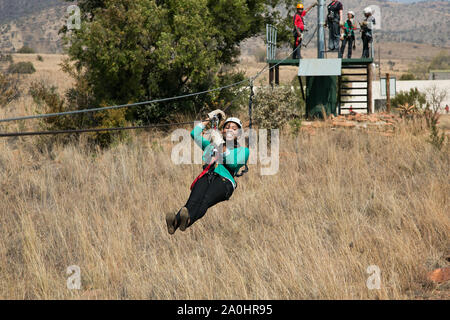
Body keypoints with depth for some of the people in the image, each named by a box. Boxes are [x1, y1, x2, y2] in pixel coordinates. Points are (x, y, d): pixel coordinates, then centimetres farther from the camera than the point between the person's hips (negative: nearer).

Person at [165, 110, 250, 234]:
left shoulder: (243, 150, 25)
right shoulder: (211, 145, 37)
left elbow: (233, 163, 4)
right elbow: (194, 134, 28)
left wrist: (220, 144, 2)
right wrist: (209, 118, 31)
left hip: (224, 180, -3)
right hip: (205, 176, 3)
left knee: (206, 201, -38)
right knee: (193, 201, -33)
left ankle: (188, 220, -69)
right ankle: (175, 222, -62)